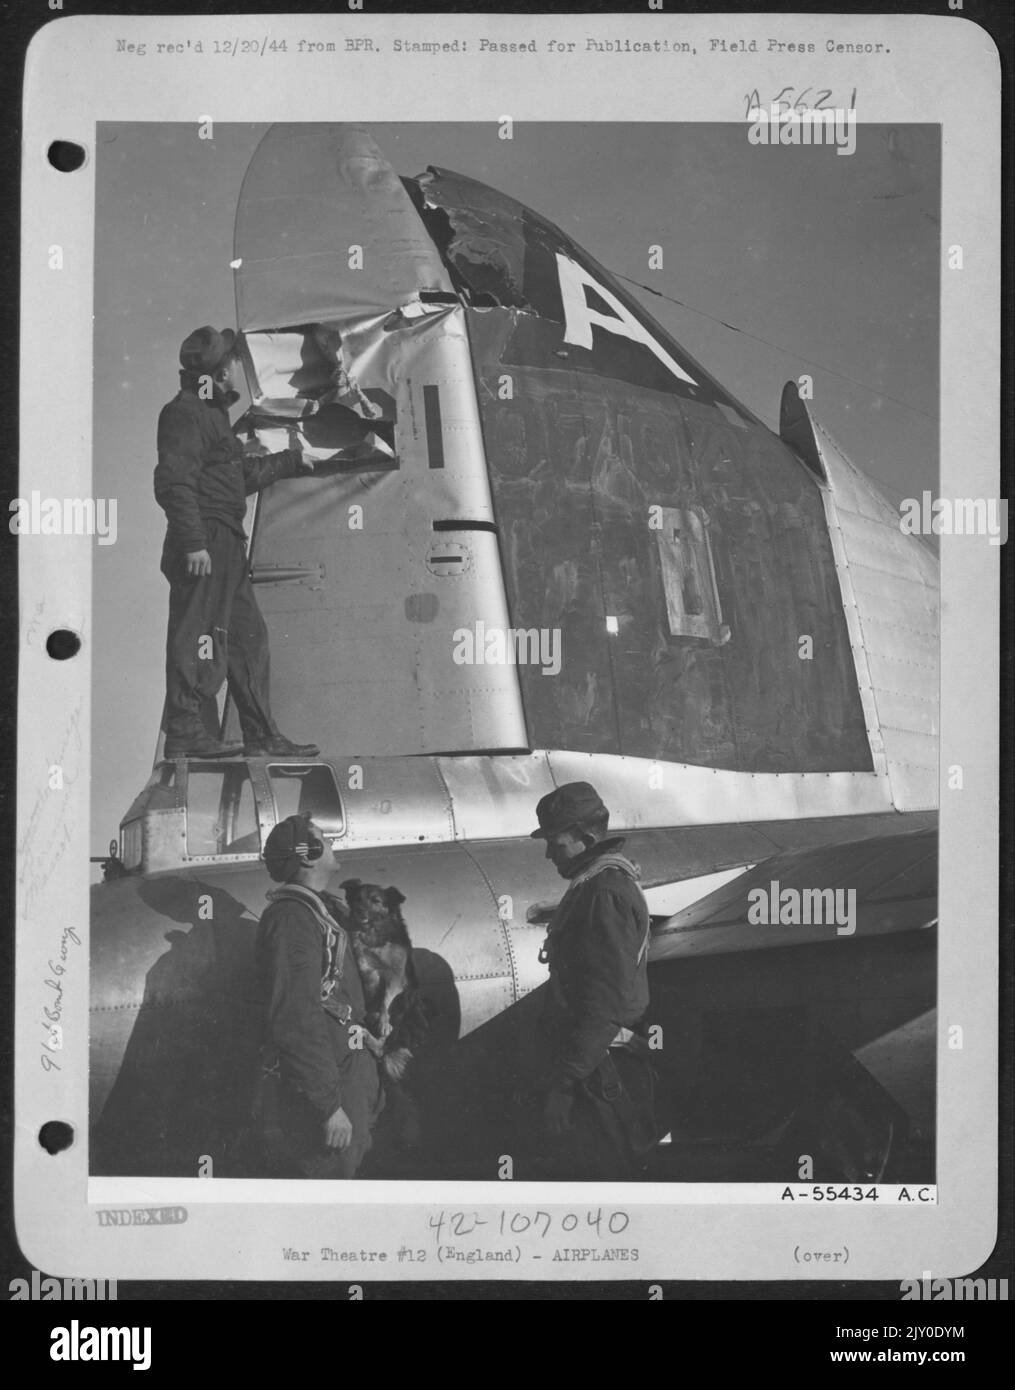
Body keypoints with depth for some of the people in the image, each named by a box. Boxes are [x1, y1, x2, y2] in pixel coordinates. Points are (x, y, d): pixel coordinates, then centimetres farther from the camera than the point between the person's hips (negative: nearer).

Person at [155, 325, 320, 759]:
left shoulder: (211, 413, 23)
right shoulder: (184, 413, -10)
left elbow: (246, 473, 35)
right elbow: (175, 482, -20)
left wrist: (292, 459, 47)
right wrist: (193, 542, -25)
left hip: (226, 545, 11)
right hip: (203, 544, -11)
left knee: (248, 636, 11)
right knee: (198, 633, -9)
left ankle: (263, 737, 16)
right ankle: (183, 731, -6)